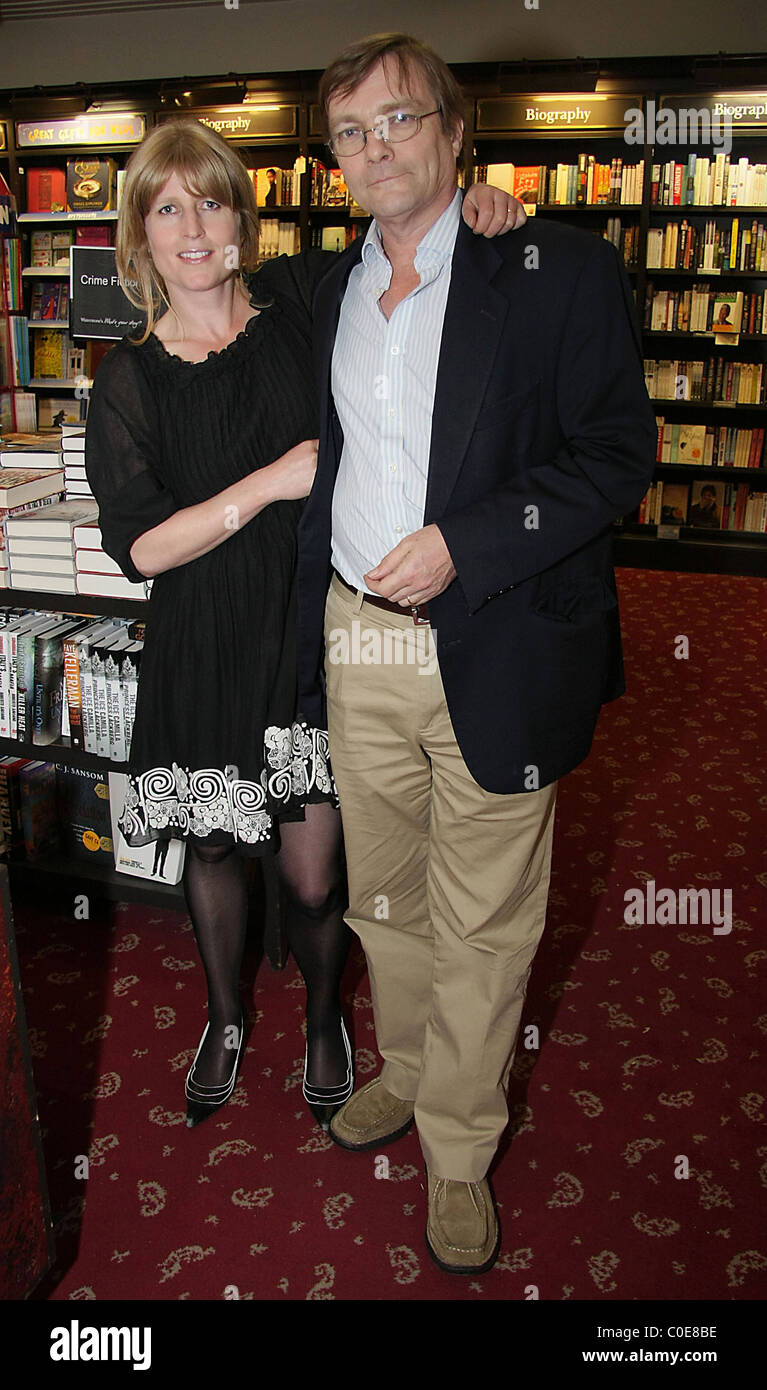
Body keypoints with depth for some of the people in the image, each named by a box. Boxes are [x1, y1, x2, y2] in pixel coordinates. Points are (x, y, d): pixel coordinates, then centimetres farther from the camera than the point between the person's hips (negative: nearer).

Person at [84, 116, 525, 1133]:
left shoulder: (302, 299, -1)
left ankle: (325, 1021, 38)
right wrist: (271, 483, -19)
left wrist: (478, 202, -9)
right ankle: (226, 1020, 45)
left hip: (313, 632, 0)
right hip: (205, 655, 0)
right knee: (214, 851, 17)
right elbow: (137, 546, -10)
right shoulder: (127, 382, -4)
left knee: (313, 877, 5)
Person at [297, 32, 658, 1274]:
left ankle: (460, 1150, 29)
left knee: (482, 926, 8)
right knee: (382, 897, 19)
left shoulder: (562, 272, -6)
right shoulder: (328, 290, 12)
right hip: (356, 642, 5)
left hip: (493, 654, -5)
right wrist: (317, 627, 11)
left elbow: (619, 453, -8)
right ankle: (407, 1071, 44)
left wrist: (464, 545, -19)